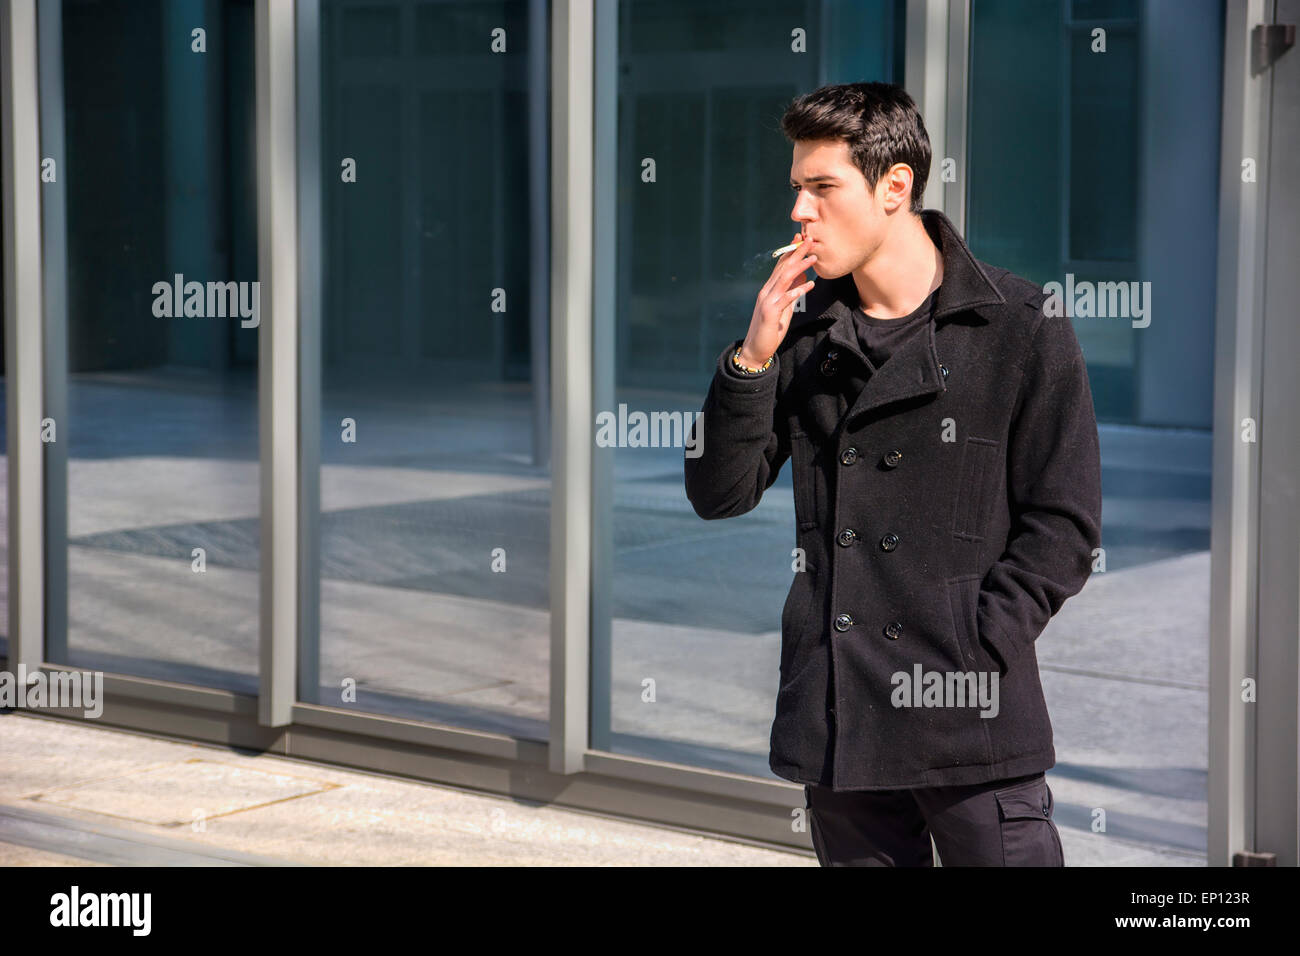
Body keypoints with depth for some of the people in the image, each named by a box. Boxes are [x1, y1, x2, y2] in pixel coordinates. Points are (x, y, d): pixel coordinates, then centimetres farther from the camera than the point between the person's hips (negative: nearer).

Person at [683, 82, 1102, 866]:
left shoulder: (1022, 329, -3)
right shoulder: (806, 332, 10)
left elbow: (1065, 526, -4)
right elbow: (719, 495, 6)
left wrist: (972, 654, -11)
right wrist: (752, 360, -7)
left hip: (971, 721, -4)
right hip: (836, 711, 4)